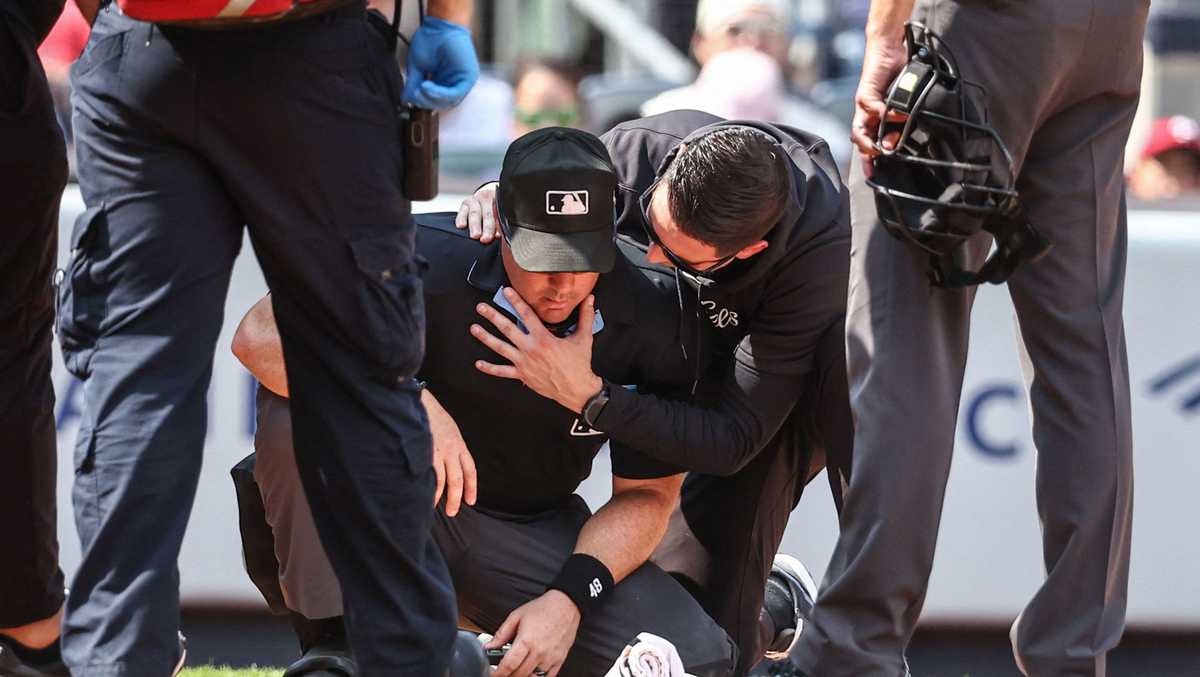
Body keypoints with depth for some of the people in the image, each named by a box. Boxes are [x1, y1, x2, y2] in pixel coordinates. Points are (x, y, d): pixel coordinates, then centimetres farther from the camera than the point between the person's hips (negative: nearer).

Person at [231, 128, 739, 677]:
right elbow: (261, 336, -32)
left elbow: (646, 493, -5)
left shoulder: (649, 326, -14)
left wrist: (570, 597, -23)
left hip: (533, 535, 3)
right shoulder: (430, 258, -23)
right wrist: (410, 400, -44)